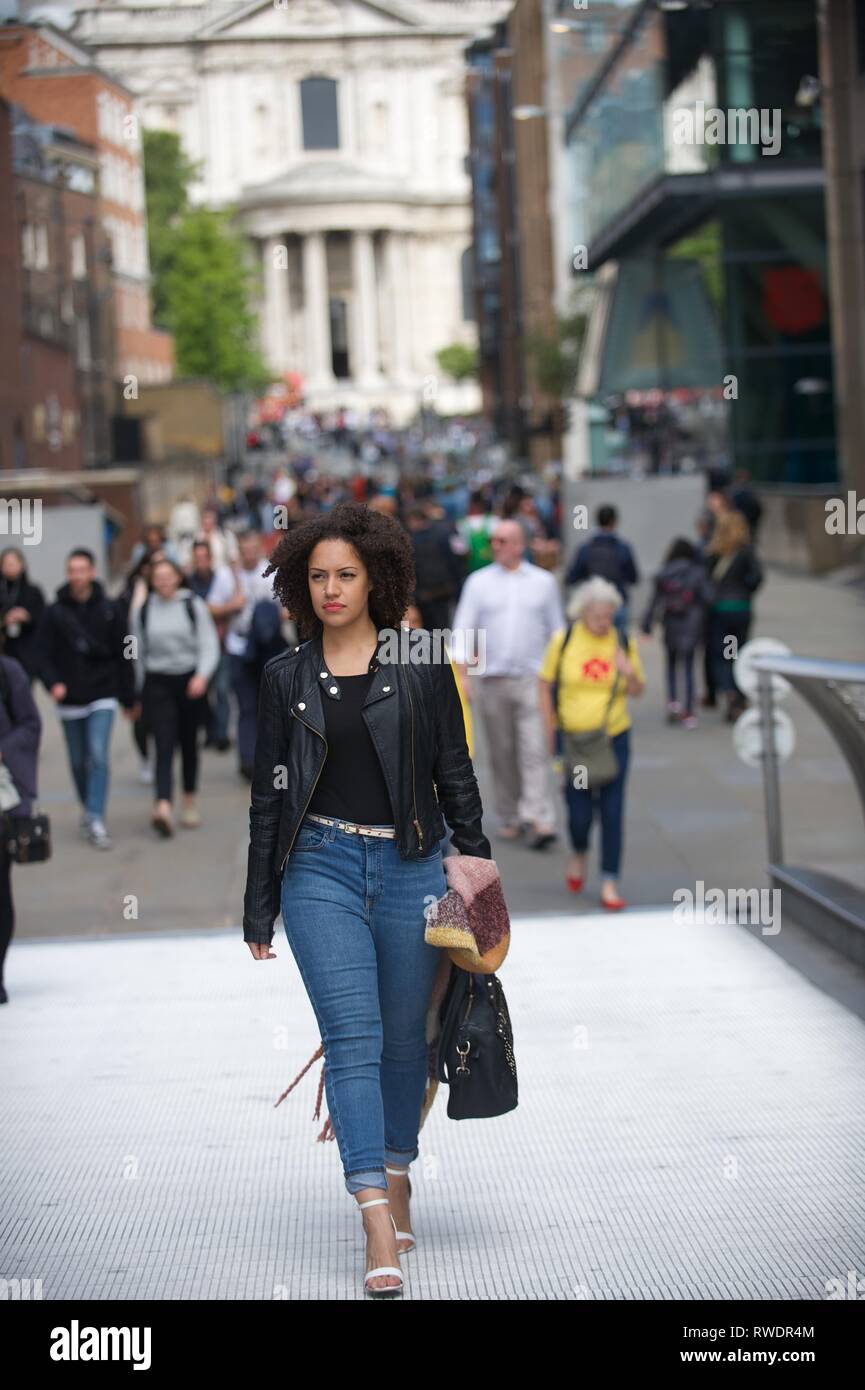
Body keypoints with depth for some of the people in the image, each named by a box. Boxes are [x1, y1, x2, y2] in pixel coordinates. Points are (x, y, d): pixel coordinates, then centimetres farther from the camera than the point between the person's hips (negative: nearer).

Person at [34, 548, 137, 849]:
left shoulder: (110, 610, -1)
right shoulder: (54, 613, -1)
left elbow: (123, 657, 3)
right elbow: (43, 655, -3)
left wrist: (129, 699, 5)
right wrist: (53, 683, -22)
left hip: (102, 698, -2)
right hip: (69, 700, 2)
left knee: (98, 756, -14)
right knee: (78, 762, 12)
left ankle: (96, 819, -14)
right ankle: (88, 810, 32)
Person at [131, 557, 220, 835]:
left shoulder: (194, 606, -1)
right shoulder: (144, 611, 4)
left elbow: (209, 645, -4)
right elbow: (139, 653, 13)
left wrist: (202, 675, -20)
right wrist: (141, 690, 16)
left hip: (190, 682, 0)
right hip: (158, 684, 0)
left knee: (189, 744, 12)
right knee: (164, 746, -13)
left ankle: (190, 804, 27)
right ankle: (163, 807, -27)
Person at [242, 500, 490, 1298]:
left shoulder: (421, 667, 3)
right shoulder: (287, 677, 6)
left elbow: (455, 775, 6)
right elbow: (269, 794, 9)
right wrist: (258, 912, 9)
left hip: (410, 866, 0)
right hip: (321, 866, 0)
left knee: (404, 1036, 8)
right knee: (353, 1038, -10)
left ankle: (397, 1179, 29)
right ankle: (380, 1231, -15)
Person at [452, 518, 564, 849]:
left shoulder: (543, 582, 8)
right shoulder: (478, 582, 6)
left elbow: (556, 629, 13)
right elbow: (463, 629, 2)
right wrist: (462, 674, -9)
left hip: (532, 678, -1)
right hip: (491, 679, 1)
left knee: (534, 750, -11)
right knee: (501, 753, 6)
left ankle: (539, 819, -16)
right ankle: (510, 818, 16)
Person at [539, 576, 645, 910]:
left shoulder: (624, 643, -1)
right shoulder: (563, 641, -5)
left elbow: (638, 691, 8)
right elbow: (545, 685, 4)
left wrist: (629, 673, -14)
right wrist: (551, 730, -1)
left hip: (614, 736, 1)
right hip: (573, 738, -1)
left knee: (612, 811, -2)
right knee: (579, 812, 0)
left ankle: (609, 884, 6)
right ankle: (579, 854, 34)